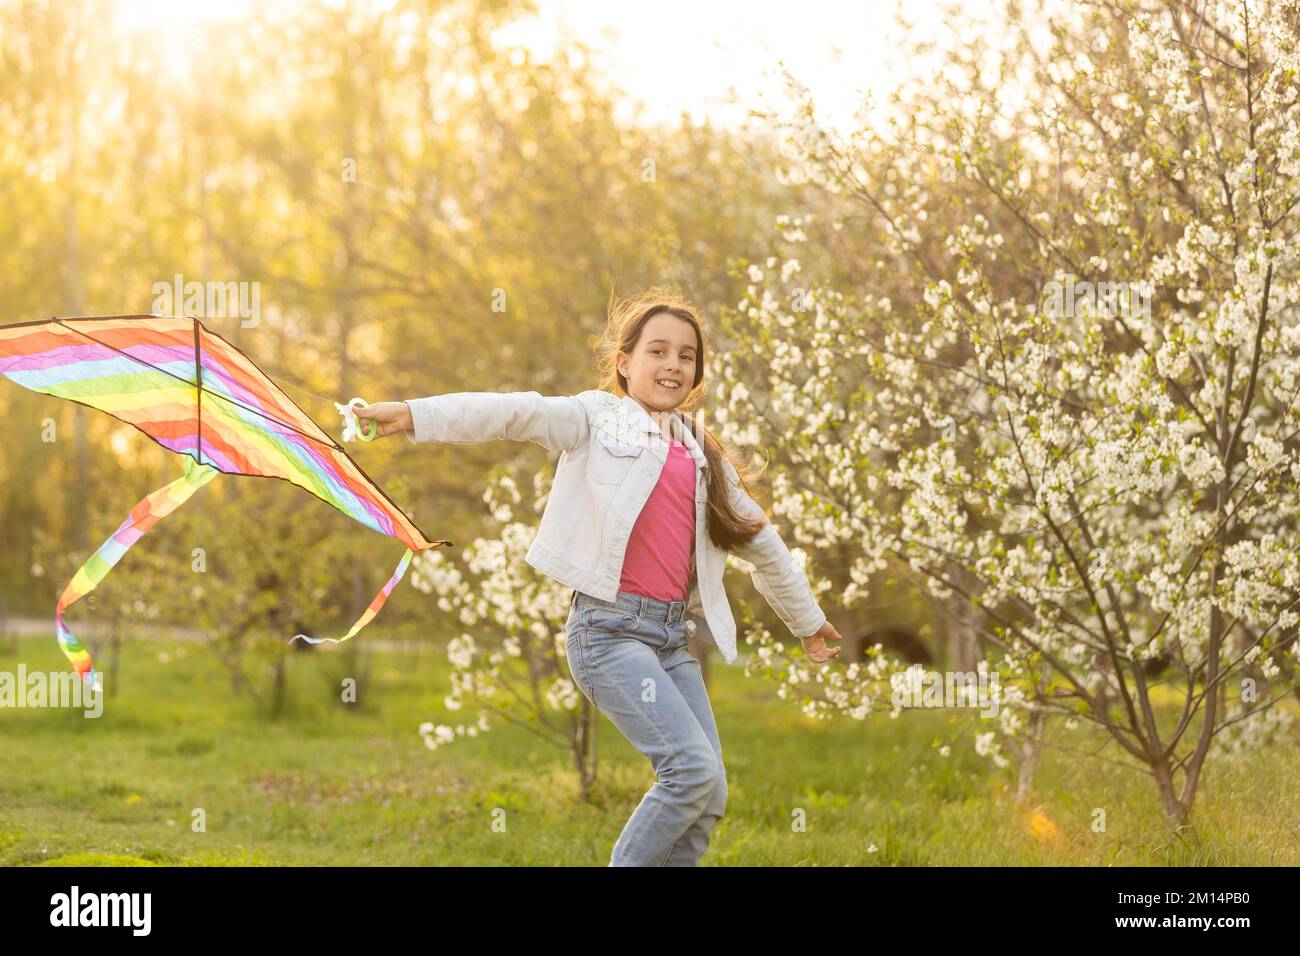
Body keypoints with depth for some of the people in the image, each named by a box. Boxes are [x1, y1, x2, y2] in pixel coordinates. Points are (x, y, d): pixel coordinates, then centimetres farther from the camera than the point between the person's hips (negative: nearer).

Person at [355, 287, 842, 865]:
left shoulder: (703, 456, 19)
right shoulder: (597, 418, 3)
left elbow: (760, 541, 29)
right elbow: (517, 414, -13)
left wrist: (807, 620, 39)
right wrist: (416, 414, -26)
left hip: (673, 634, 7)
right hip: (610, 625, -7)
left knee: (708, 798, 0)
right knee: (694, 767, -19)